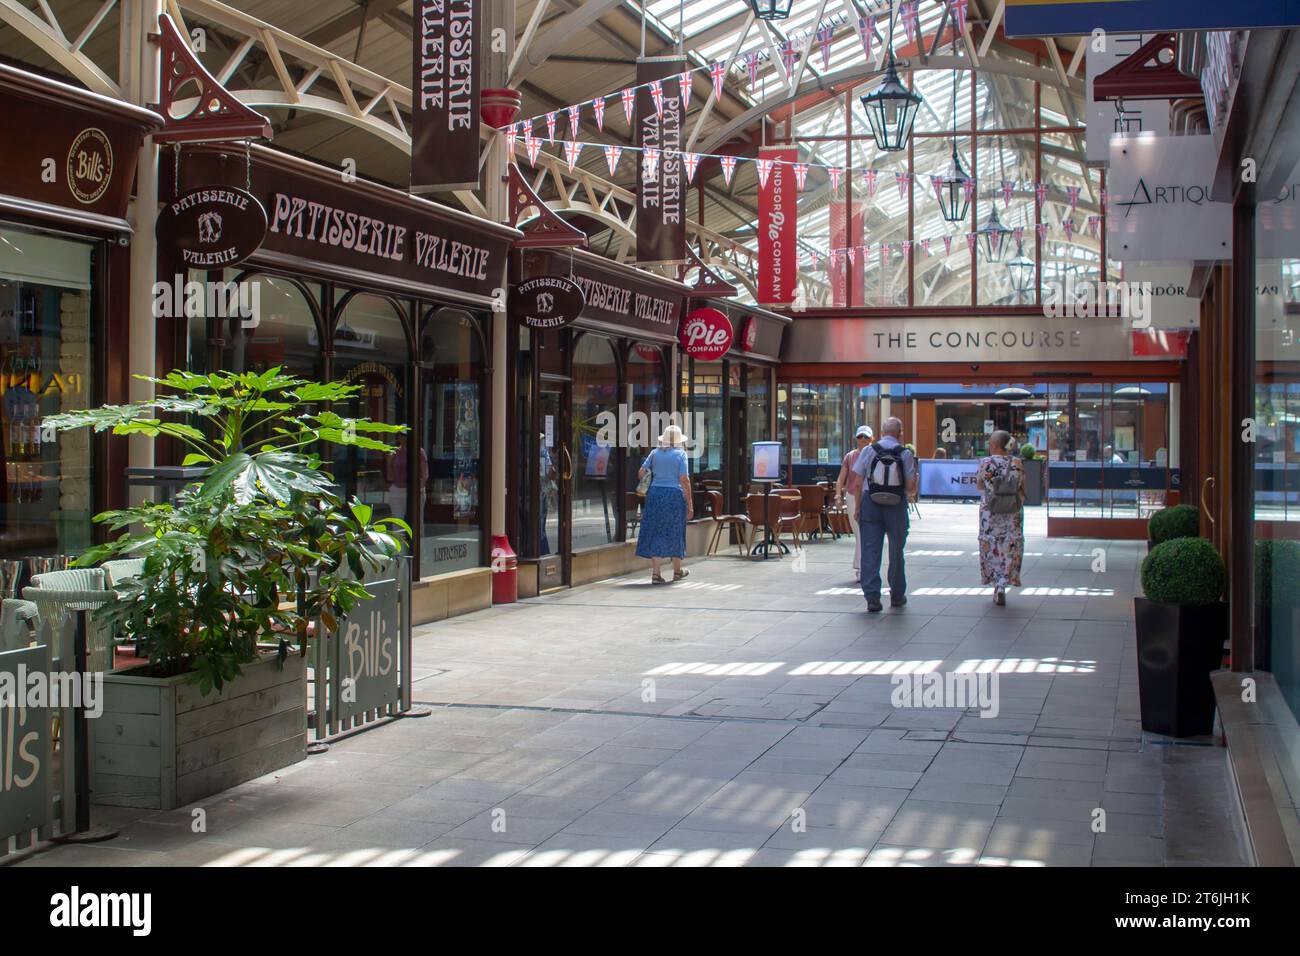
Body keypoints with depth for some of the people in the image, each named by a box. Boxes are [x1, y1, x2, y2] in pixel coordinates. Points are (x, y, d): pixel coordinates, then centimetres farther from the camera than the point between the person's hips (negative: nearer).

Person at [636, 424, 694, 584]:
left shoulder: (655, 453, 5)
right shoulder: (680, 454, -5)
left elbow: (641, 473, 3)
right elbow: (684, 480, -10)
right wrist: (690, 504, -6)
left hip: (655, 494, 3)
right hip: (674, 495, -3)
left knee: (656, 533, 4)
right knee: (675, 533, 11)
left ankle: (655, 573, -5)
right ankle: (677, 570, 26)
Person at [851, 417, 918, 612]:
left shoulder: (868, 451, -2)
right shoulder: (905, 454, -4)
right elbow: (910, 486, -6)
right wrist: (911, 494, 16)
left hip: (870, 504, 0)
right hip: (896, 506, 0)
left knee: (870, 552, 1)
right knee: (896, 552, 13)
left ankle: (872, 597, -6)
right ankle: (897, 596, 25)